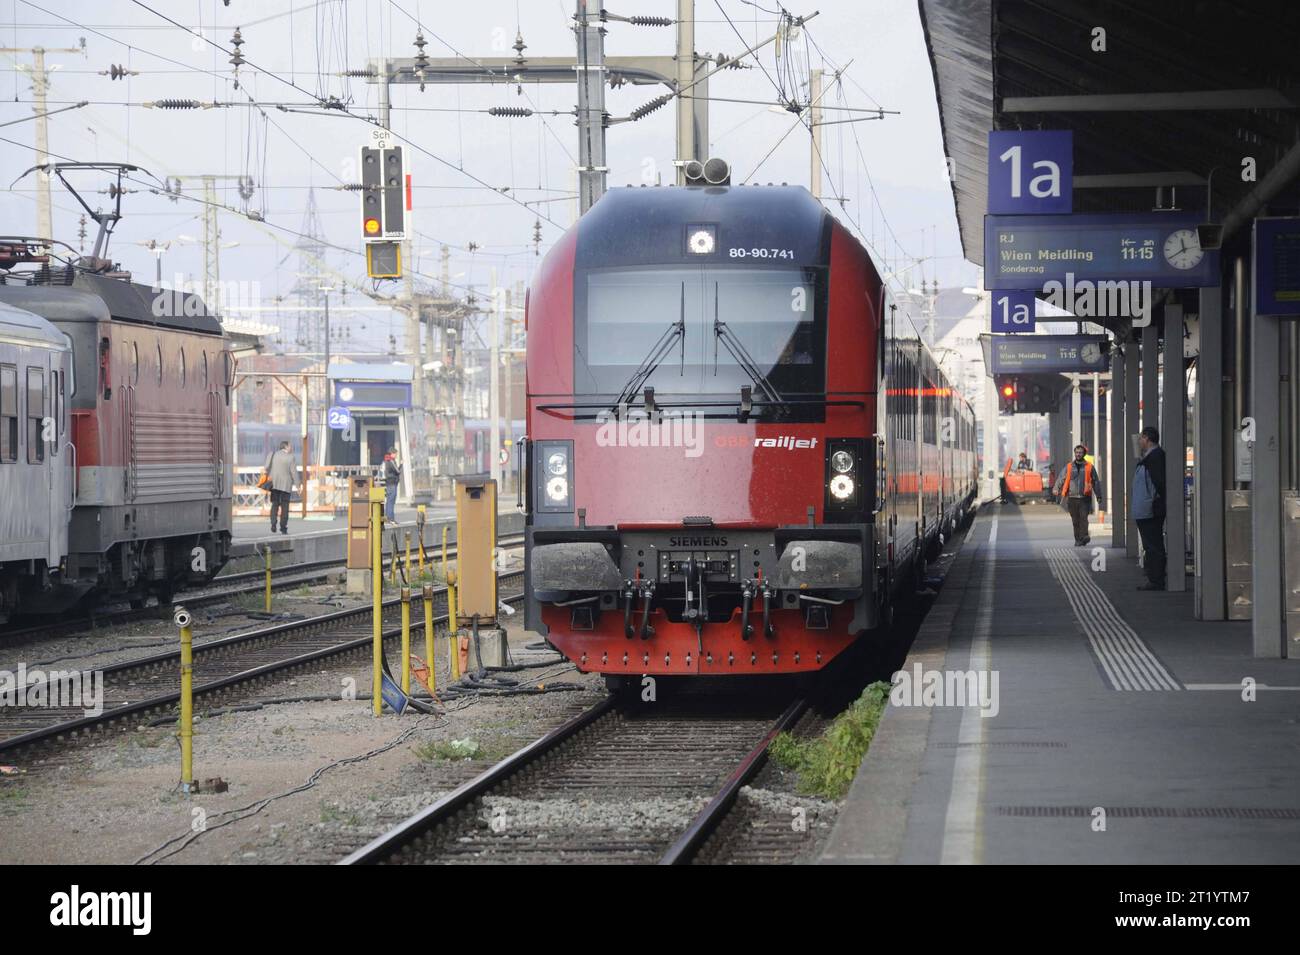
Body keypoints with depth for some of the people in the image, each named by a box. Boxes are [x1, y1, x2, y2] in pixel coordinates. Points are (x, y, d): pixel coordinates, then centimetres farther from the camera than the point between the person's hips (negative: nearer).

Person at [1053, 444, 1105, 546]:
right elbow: (1061, 478, 2)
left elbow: (1096, 482, 13)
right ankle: (1078, 539, 13)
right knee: (1075, 520, 5)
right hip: (1072, 498, 2)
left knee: (1083, 517, -16)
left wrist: (1099, 496, 13)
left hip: (1085, 498, -2)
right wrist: (1056, 488, -16)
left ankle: (1084, 537, -21)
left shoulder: (1089, 467, 7)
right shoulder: (1069, 467, 11)